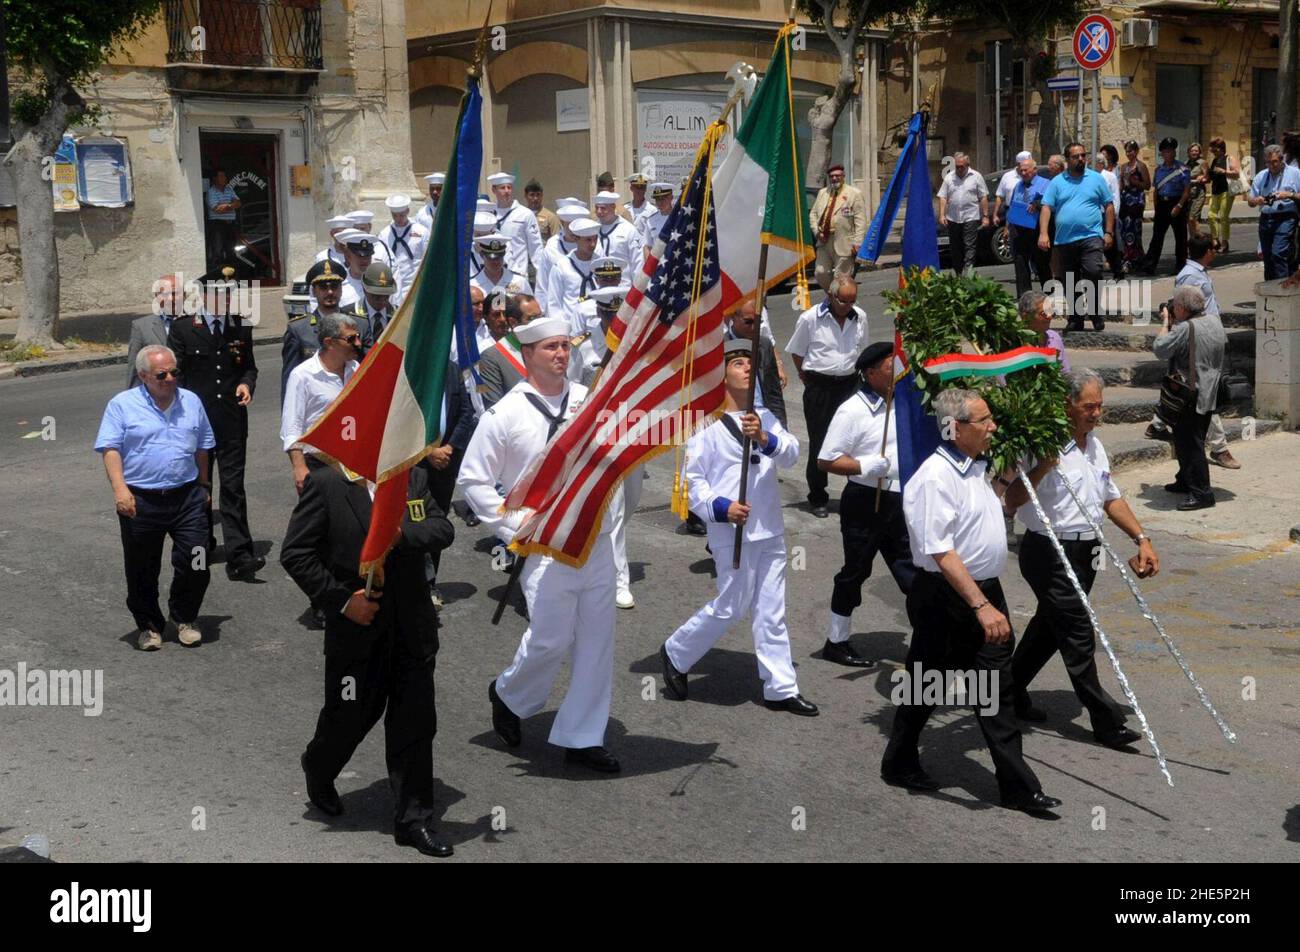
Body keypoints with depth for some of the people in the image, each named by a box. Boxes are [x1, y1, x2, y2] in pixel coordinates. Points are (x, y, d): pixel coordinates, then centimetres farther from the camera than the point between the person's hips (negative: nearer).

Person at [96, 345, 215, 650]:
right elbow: (110, 449, -9)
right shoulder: (122, 405, -2)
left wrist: (203, 485, 24)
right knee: (142, 570, 6)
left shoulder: (191, 402, 10)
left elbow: (202, 448, 20)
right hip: (140, 500, -2)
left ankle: (185, 618, 21)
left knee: (195, 562, -1)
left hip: (187, 498, 2)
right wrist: (120, 488, -21)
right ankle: (149, 625, 24)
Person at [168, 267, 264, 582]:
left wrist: (247, 384, -3)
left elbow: (249, 366, 19)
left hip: (232, 422, 1)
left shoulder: (241, 330, 7)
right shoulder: (182, 329, -1)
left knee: (233, 486, -5)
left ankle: (238, 556, -10)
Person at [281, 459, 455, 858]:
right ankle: (318, 770, 44)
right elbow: (294, 553, -10)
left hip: (412, 627, 3)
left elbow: (443, 530, -5)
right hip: (355, 628, -3)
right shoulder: (326, 484, -9)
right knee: (350, 716, 12)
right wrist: (340, 599, -13)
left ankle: (413, 820, 16)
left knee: (415, 724, 6)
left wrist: (400, 533, -23)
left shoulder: (414, 478, 4)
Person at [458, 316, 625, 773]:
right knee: (550, 640, -5)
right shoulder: (506, 414, -6)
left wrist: (609, 506, 6)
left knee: (598, 641, 6)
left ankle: (582, 738, 18)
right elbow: (473, 479, -2)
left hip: (598, 542, 5)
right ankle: (507, 694, 26)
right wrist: (515, 528, -7)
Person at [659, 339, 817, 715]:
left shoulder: (764, 417, 11)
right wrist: (720, 508, -19)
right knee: (730, 607, 1)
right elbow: (691, 478, -7)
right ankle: (676, 653, 23)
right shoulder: (707, 424, -6)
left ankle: (781, 689, 15)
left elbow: (791, 454, -4)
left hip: (770, 531, 6)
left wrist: (765, 438, -22)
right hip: (732, 532, -6)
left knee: (771, 611, 9)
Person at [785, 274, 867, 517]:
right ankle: (817, 498, 14)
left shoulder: (860, 317, 3)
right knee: (819, 442, 2)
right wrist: (810, 378, 7)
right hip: (820, 386, -3)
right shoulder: (810, 318, -8)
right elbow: (797, 353, 3)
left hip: (850, 384, 3)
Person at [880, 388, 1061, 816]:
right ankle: (900, 764, 29)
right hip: (945, 599, -8)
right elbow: (941, 553, -28)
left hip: (984, 591, 8)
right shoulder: (935, 478, -21)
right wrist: (981, 606, -31)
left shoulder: (975, 467, 9)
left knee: (997, 687, 8)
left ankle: (1017, 785, 12)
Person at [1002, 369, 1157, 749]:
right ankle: (1106, 722, 1)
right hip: (1049, 554, -9)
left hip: (1085, 552, 9)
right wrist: (1043, 466, -33)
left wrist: (1142, 539, 12)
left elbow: (1111, 498, 20)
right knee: (1078, 635, -5)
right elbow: (1010, 501, -24)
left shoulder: (1095, 446, 10)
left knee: (1050, 626, 18)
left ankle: (1012, 693, 34)